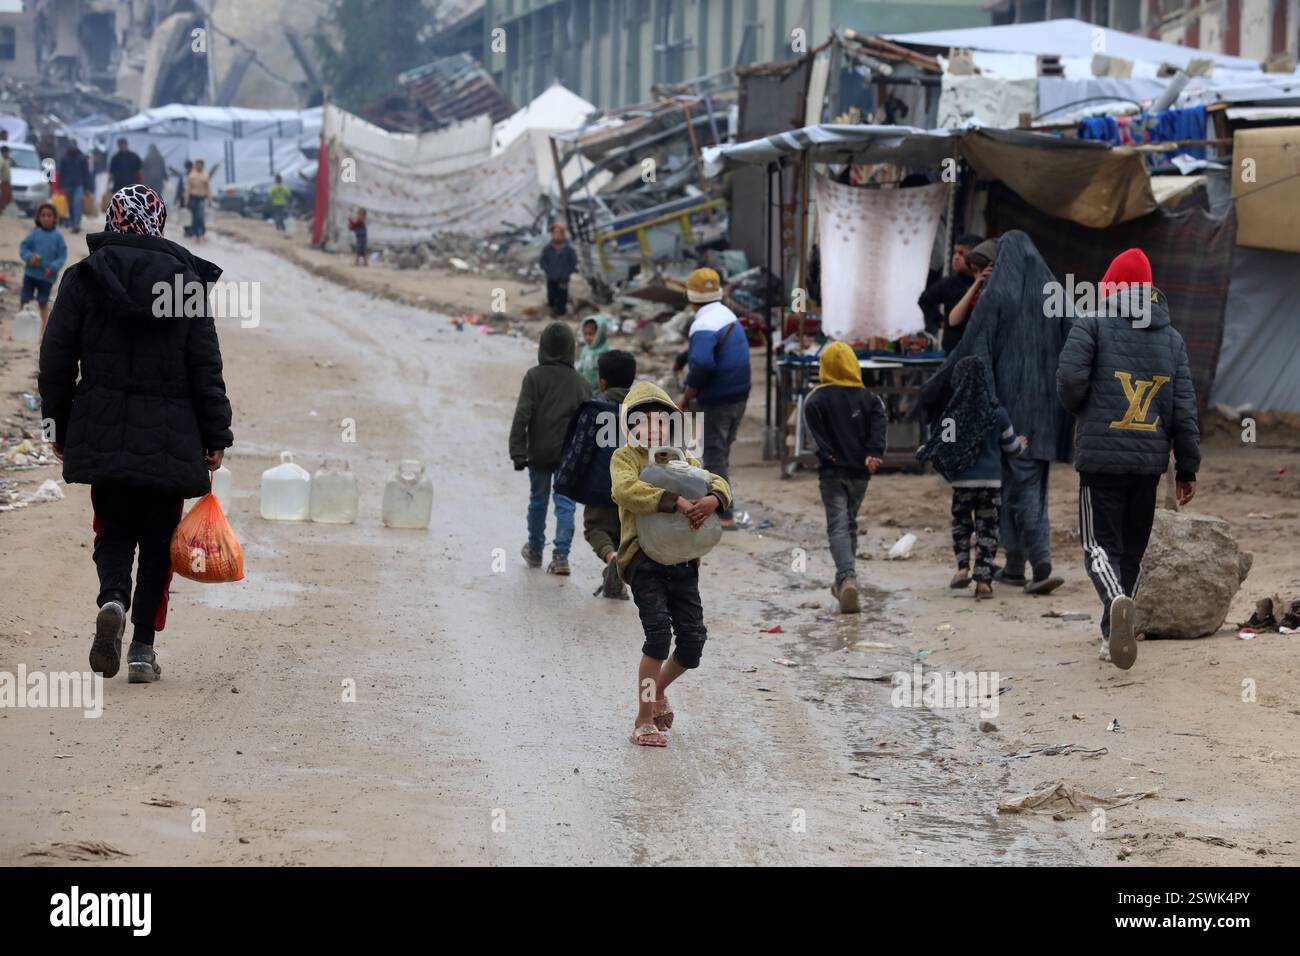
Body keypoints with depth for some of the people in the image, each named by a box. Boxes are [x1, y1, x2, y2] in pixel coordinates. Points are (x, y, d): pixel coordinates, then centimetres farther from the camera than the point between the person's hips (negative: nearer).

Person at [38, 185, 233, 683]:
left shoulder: (83, 278, 0)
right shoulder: (186, 281, -1)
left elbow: (55, 362, 1)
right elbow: (206, 368, -2)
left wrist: (61, 428, 13)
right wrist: (216, 436, 5)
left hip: (102, 435, 1)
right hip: (170, 437, -1)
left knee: (113, 530, 14)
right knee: (158, 539, 10)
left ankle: (113, 598, -16)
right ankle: (143, 649, 7)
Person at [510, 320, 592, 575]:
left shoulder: (534, 376, -7)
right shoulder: (580, 382, 0)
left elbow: (522, 415, -12)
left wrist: (518, 451, -10)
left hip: (539, 453, 0)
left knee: (538, 500, 15)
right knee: (565, 503, 2)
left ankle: (535, 551, 30)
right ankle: (561, 556, -7)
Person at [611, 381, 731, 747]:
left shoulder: (683, 460, 16)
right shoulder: (625, 457, 0)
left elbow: (718, 483, 3)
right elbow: (625, 490, -21)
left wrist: (712, 499, -22)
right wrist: (674, 502, -30)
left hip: (682, 562, 5)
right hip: (644, 561, -5)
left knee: (693, 639, 3)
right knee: (659, 631, -19)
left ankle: (657, 690, 34)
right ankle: (644, 721, -8)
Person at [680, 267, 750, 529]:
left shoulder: (704, 326, -21)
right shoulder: (729, 316, 10)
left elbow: (701, 363, -35)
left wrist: (688, 395, -21)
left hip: (716, 401, -9)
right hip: (739, 397, 9)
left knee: (714, 458, -2)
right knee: (721, 454, 20)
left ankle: (724, 516, -1)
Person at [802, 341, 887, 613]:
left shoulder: (817, 399, -4)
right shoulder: (866, 398, 4)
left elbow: (815, 427, -20)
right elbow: (879, 423, -8)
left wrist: (827, 454, -17)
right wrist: (873, 453, -16)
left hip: (832, 471, -3)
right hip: (859, 472, 3)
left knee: (838, 526, -7)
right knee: (850, 523, 19)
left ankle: (847, 578, -29)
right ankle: (844, 581, 27)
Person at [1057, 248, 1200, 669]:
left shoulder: (1091, 326, -3)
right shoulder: (1172, 337, 9)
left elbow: (1070, 381, -13)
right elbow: (1185, 407, 7)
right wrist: (1187, 468, 12)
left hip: (1100, 457, -4)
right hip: (1151, 460, 4)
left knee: (1101, 543, 0)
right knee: (1132, 547, 17)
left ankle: (1116, 601, -31)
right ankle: (1113, 636, 21)